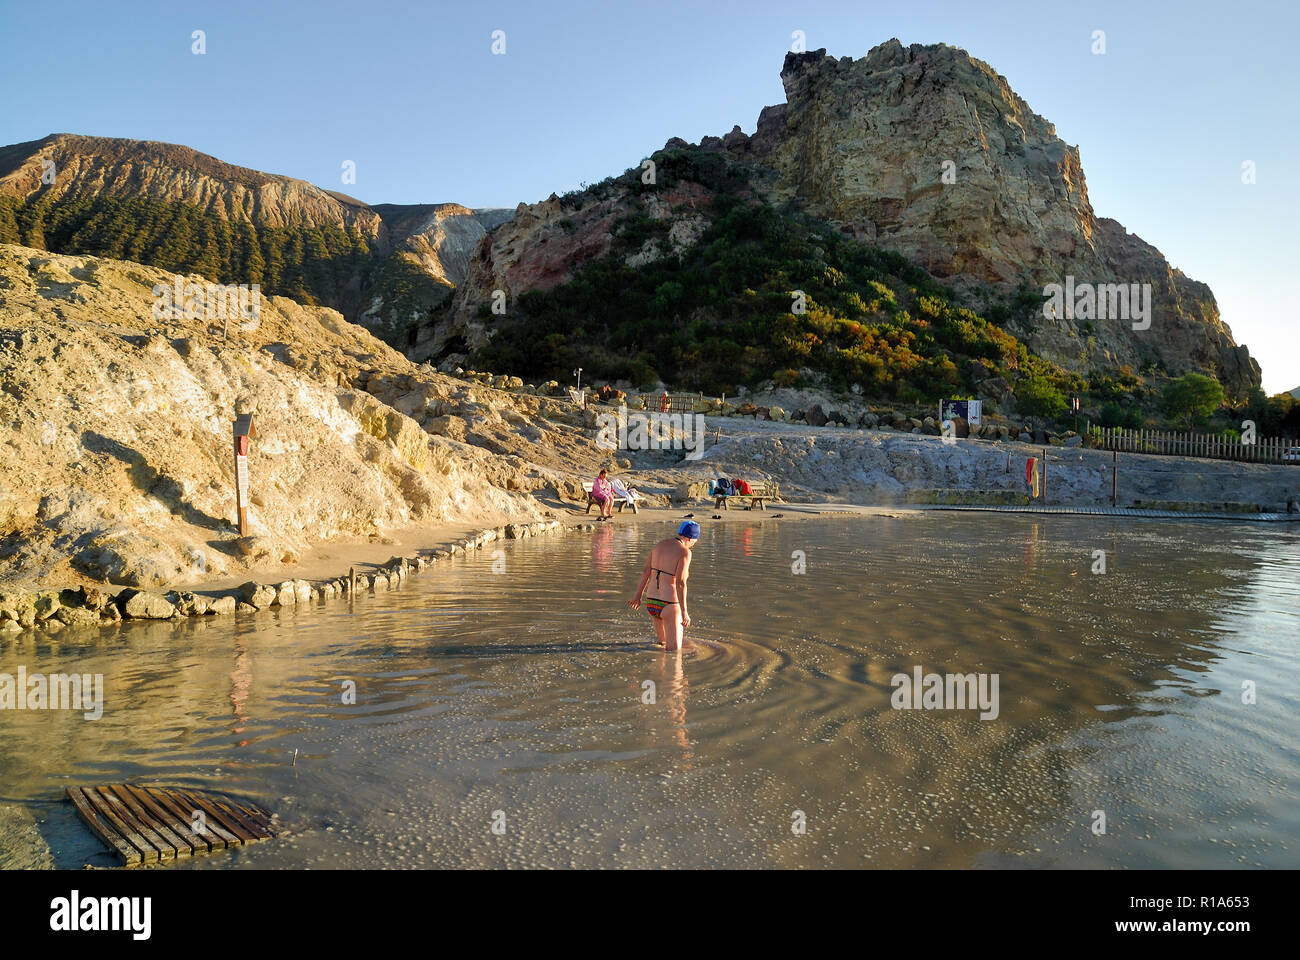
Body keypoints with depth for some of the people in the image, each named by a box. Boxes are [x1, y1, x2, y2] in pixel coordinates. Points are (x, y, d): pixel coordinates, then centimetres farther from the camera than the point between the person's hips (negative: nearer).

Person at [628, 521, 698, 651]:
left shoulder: (659, 544, 6)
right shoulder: (684, 552, -14)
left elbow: (646, 572, 10)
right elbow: (680, 583, -21)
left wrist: (638, 596, 20)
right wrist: (684, 612, -20)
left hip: (651, 602, 8)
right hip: (670, 605, -8)